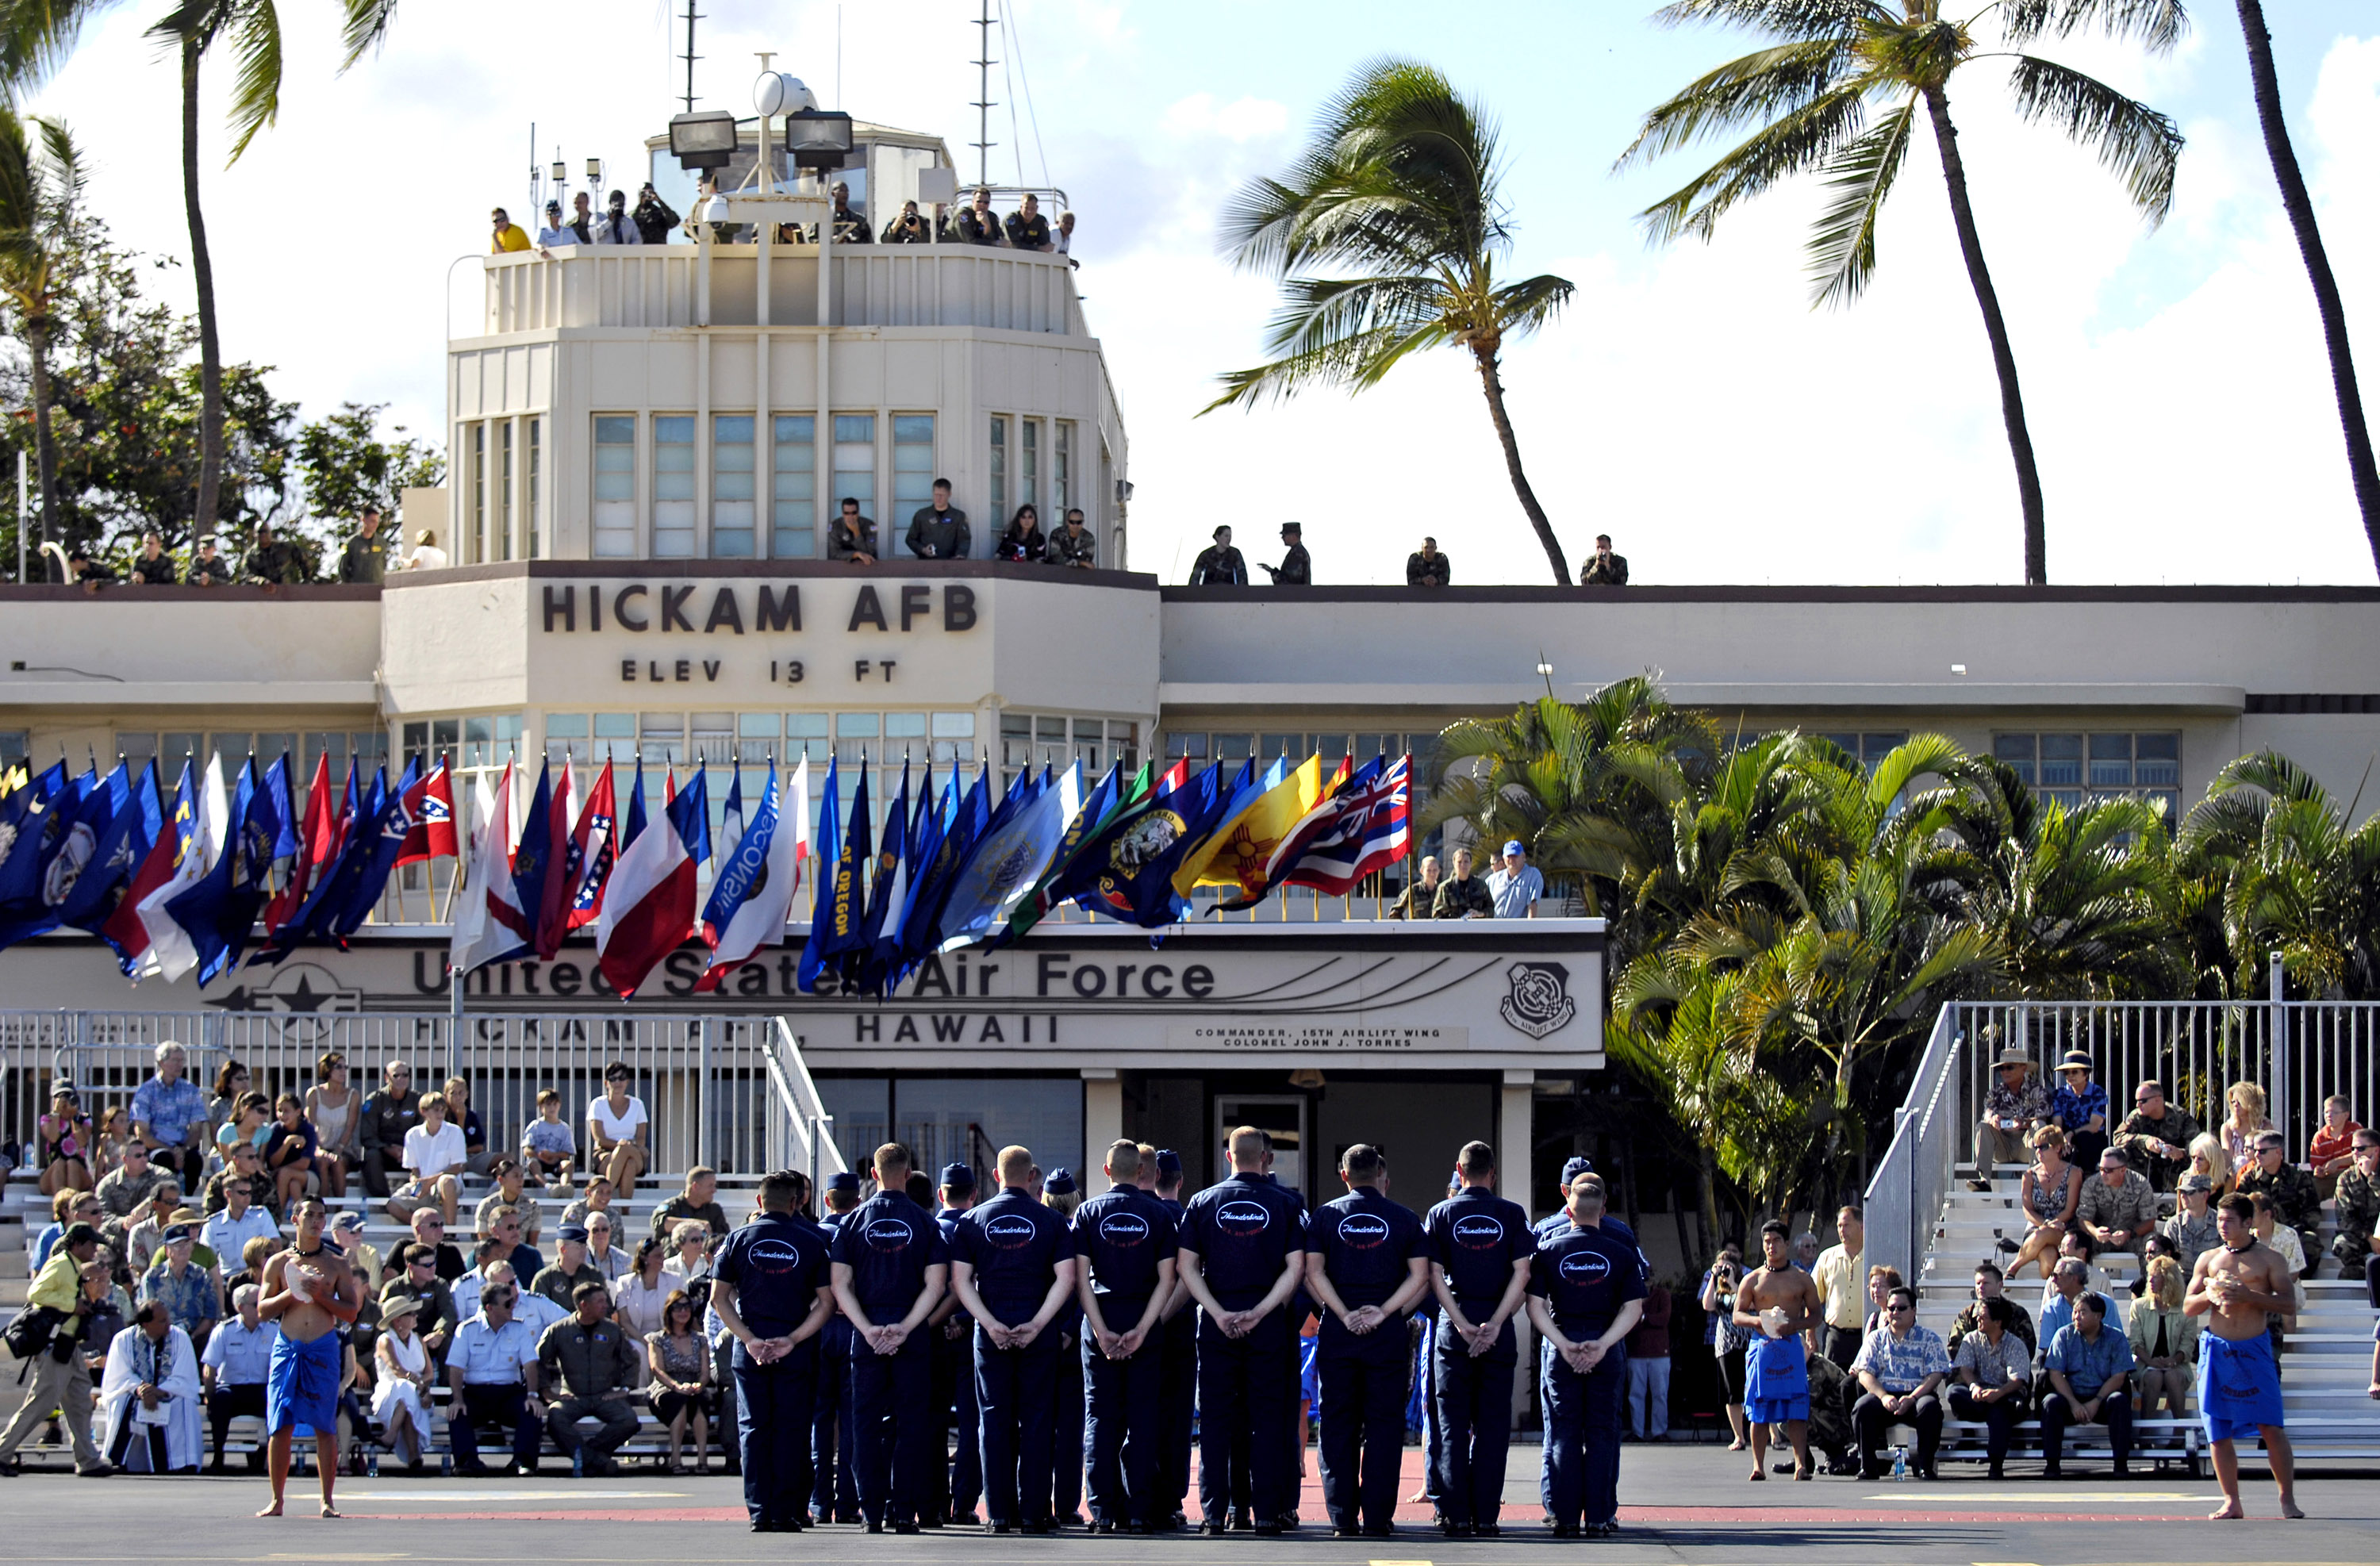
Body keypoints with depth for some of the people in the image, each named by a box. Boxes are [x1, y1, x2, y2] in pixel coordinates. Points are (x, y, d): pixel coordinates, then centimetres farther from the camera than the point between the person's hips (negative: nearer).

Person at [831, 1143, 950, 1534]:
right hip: (913, 1338, -1)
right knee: (910, 1424, 3)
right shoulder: (925, 1222, 1)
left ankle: (873, 1512, 2)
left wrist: (868, 1329, -9)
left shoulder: (853, 1222, 3)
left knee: (867, 1424, 5)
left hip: (866, 1336, 1)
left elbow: (840, 1285, -4)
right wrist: (904, 1327, -9)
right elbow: (936, 1284, -6)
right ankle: (904, 1511, -2)